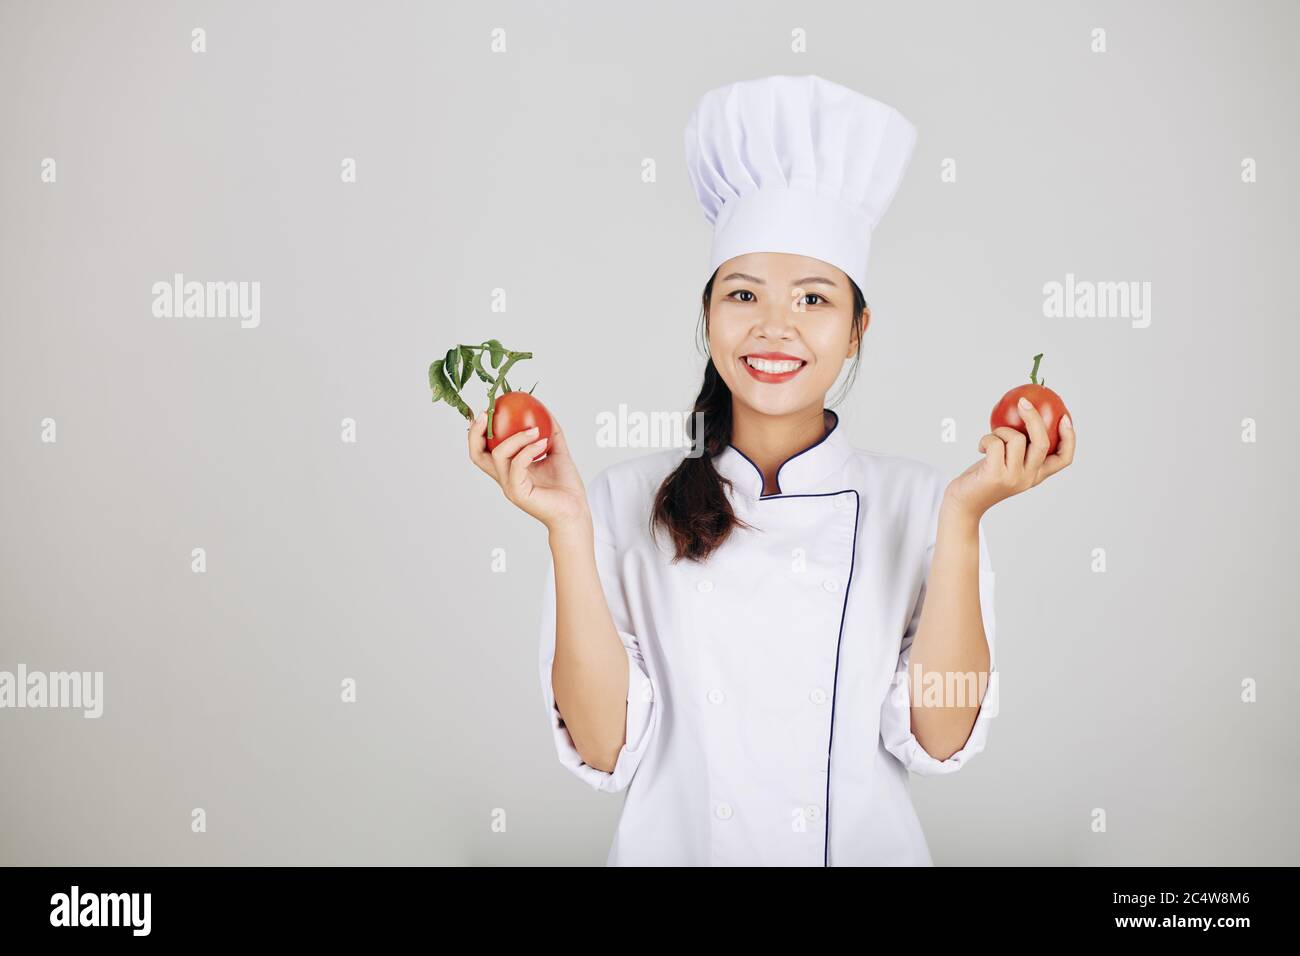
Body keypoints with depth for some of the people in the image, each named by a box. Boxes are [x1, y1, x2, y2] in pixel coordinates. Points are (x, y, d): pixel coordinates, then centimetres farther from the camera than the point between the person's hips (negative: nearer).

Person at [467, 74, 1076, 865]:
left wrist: (964, 518, -23)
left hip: (865, 847, 1)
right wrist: (567, 528, -23)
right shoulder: (630, 502, -10)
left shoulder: (914, 502, -9)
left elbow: (941, 737, -16)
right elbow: (604, 750, -15)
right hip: (675, 845, 0)